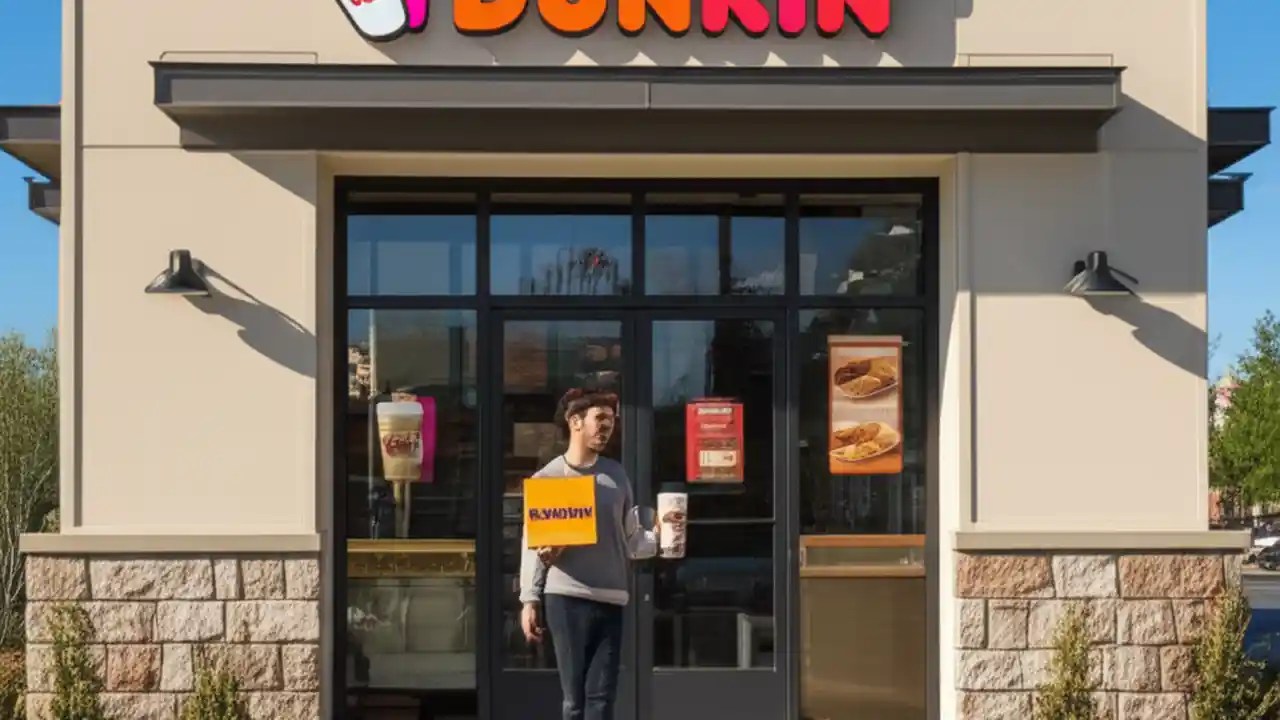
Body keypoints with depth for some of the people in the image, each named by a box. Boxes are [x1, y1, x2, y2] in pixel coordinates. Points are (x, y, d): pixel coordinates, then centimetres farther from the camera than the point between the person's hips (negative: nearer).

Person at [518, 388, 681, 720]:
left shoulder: (616, 475, 11)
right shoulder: (546, 478, 2)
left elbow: (632, 540, 10)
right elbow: (532, 546, 3)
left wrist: (658, 536, -10)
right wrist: (529, 600, -4)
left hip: (611, 600, 3)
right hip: (566, 597, -3)